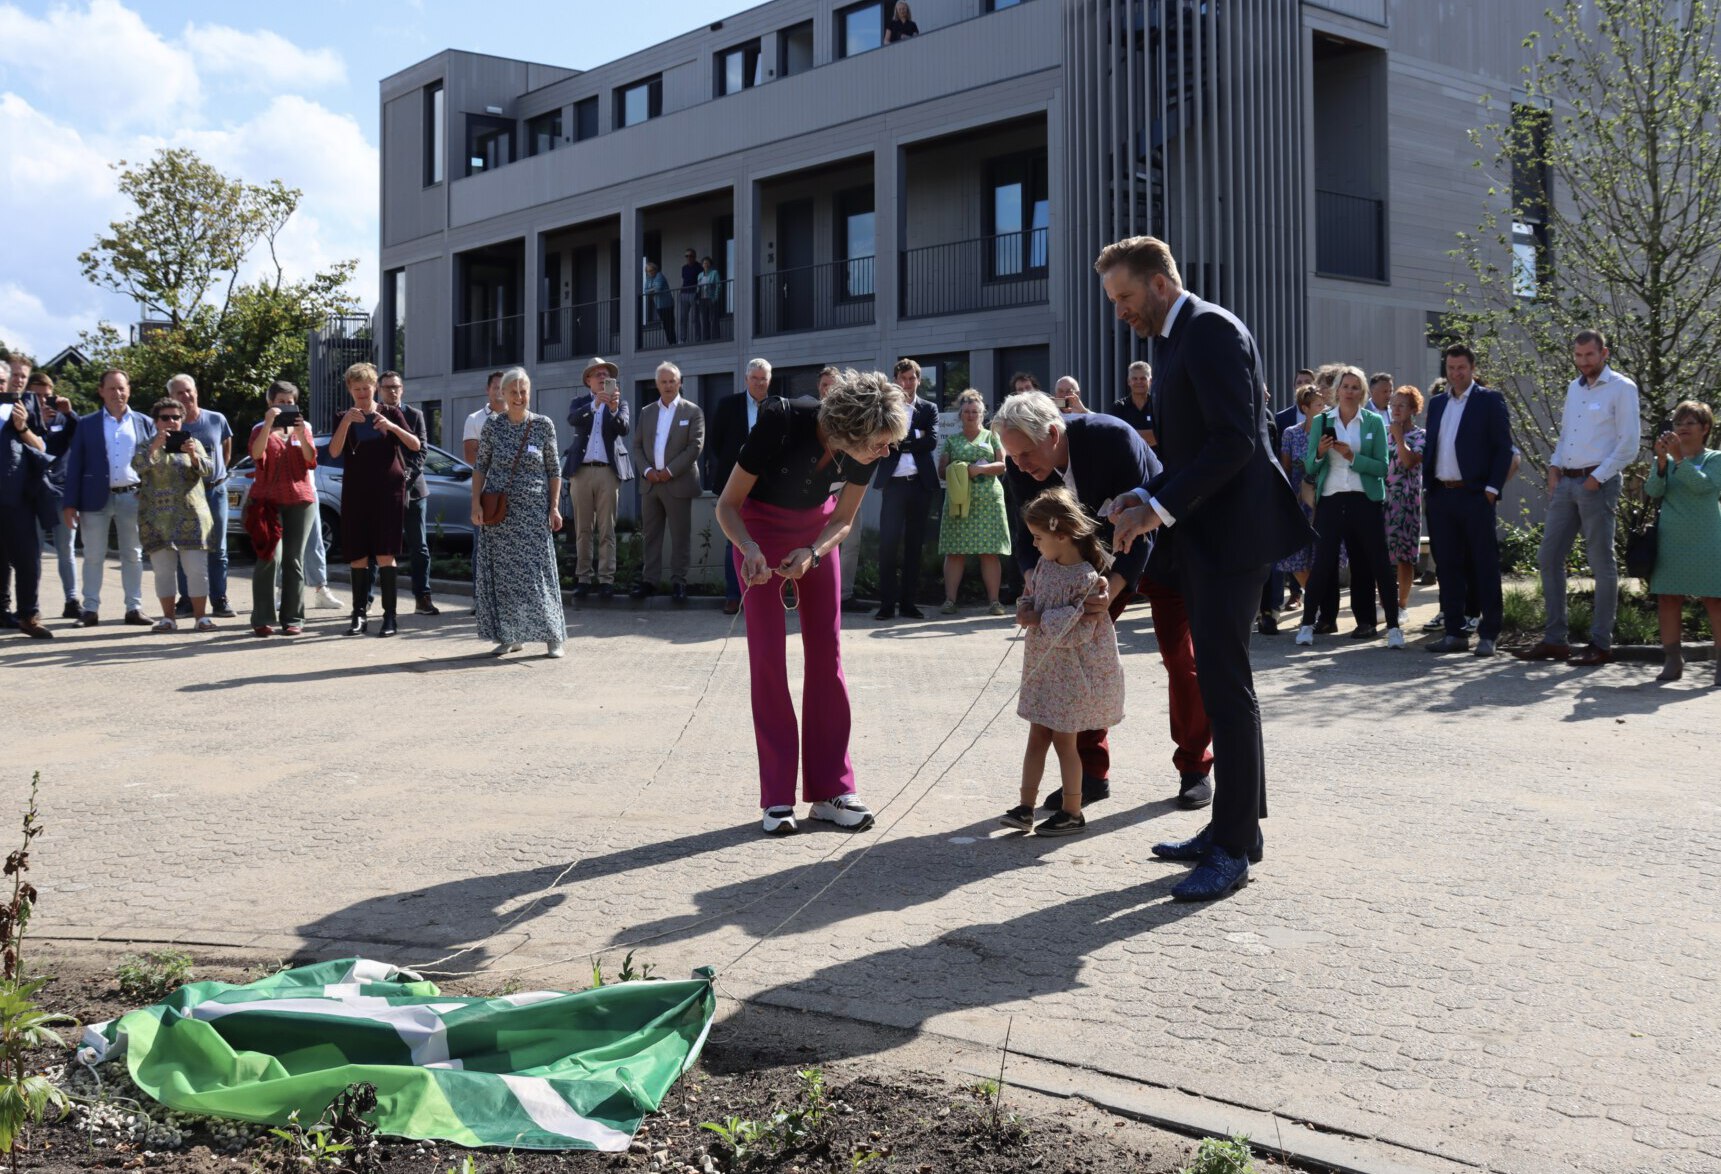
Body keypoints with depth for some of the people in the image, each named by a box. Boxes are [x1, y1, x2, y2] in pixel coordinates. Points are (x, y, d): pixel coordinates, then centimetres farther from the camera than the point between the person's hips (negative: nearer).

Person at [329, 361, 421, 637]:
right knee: (357, 556, 1)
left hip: (389, 490, -2)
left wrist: (392, 427, -15)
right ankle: (359, 614, 7)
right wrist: (346, 422, -18)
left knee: (385, 554, -8)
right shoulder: (345, 418, 10)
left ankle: (389, 617, -7)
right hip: (355, 492, 2)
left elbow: (415, 445, 1)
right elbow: (334, 451, -5)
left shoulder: (390, 413, 8)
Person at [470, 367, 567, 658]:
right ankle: (509, 636, 14)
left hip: (533, 511, -1)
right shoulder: (493, 427, 3)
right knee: (501, 572, 4)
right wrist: (476, 503, -3)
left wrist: (555, 507, -3)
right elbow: (480, 467, 6)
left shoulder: (544, 425, 1)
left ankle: (552, 637, 3)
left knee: (537, 570, -2)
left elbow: (554, 470, 3)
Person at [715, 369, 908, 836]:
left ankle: (831, 789, 4)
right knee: (767, 657, -8)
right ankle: (777, 797, -4)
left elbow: (843, 519, -5)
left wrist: (813, 553, -25)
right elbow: (727, 505, -24)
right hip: (760, 528, -3)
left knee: (827, 654, -1)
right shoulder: (781, 422, -34)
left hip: (817, 529, 4)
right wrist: (749, 549, -42)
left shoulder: (866, 450, -22)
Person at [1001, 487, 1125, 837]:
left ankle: (1071, 812, 16)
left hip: (1073, 673, -7)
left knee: (1064, 740, 2)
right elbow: (1031, 593, 16)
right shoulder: (1045, 565, 2)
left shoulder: (1086, 578, -22)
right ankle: (1025, 805, 15)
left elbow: (1080, 630, -25)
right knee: (1037, 737, 10)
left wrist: (1041, 620, -21)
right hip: (1044, 668, 8)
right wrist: (1025, 608, -6)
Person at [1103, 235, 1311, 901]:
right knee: (1221, 682, 13)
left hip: (1230, 531, -10)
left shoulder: (1211, 330, -12)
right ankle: (1235, 827, 22)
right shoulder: (1175, 340, 18)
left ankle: (1233, 848, -2)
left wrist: (1161, 507, -20)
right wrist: (1146, 497, 6)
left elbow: (1235, 440, -21)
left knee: (1226, 685, -8)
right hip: (1202, 536, 10)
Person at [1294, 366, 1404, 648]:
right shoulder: (1321, 421, 7)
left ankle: (1393, 626, 3)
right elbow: (1309, 468, 6)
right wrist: (1320, 452, -13)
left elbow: (1382, 467, -3)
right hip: (1330, 500, 1)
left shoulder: (1374, 422, 4)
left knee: (1377, 562, -1)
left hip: (1366, 501, -1)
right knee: (1322, 563, -1)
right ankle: (1307, 624, 11)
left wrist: (1352, 456, -15)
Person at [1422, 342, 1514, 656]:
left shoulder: (1490, 401, 0)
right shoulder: (1437, 403, 15)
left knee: (1484, 566, -1)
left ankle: (1488, 635, 3)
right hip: (1441, 496, 5)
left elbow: (1503, 448, -4)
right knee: (1448, 566, 7)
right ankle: (1455, 632, 14)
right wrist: (1427, 486, 7)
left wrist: (1492, 489, -11)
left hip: (1475, 495, -5)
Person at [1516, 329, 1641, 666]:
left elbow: (1630, 444, -9)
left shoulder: (1621, 388, -5)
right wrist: (1554, 466, 7)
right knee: (1548, 558, 5)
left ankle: (1601, 644, 4)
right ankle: (1554, 640, 10)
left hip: (1598, 484, -7)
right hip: (1566, 483, 7)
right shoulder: (1574, 388, 17)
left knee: (1602, 564, -2)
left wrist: (1598, 477, -13)